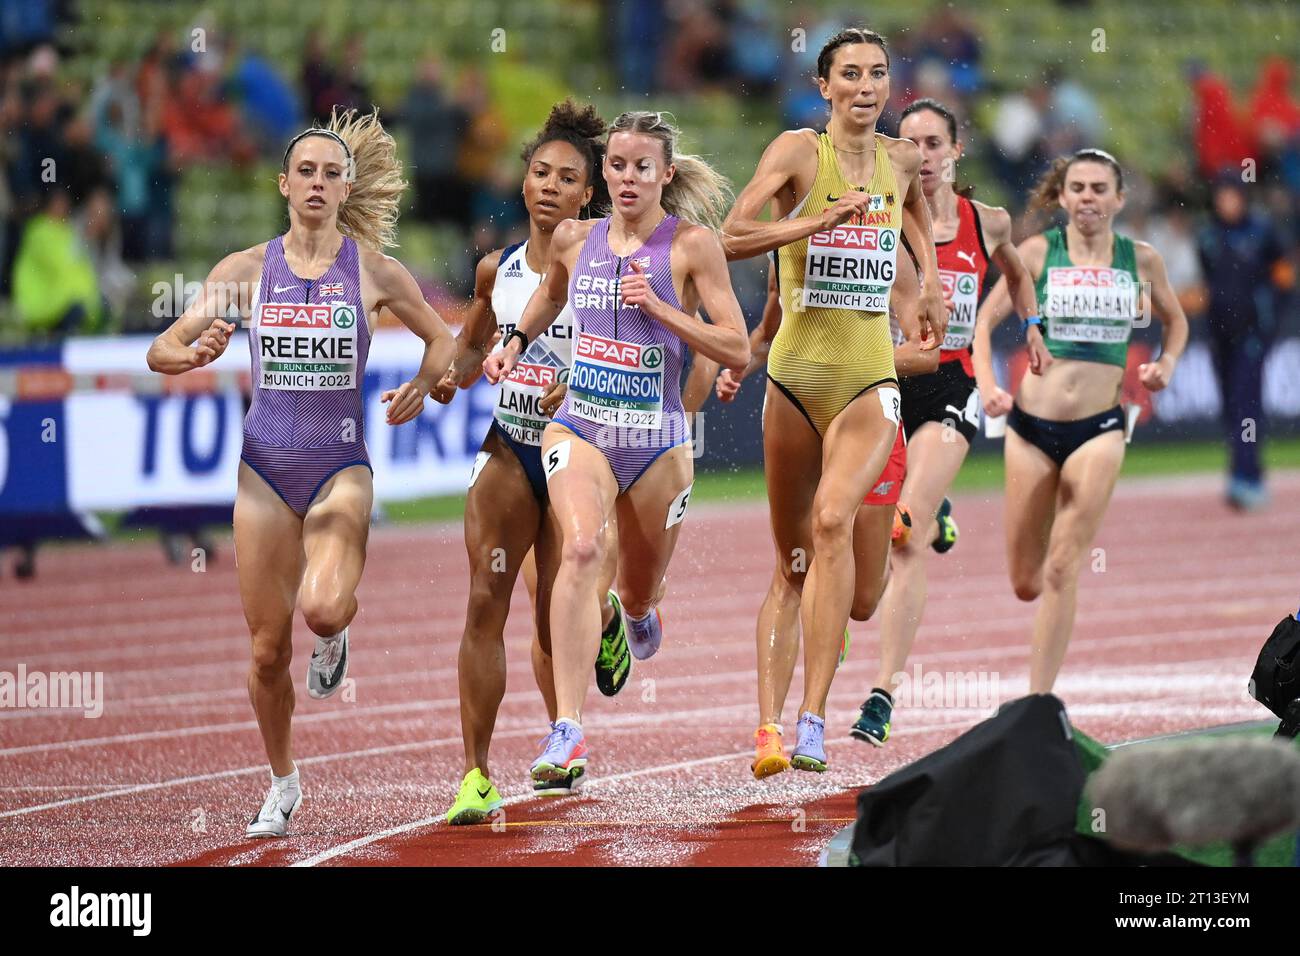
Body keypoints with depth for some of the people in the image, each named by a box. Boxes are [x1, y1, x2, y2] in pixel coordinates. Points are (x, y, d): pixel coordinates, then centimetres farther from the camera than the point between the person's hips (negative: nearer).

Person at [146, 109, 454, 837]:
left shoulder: (373, 271, -1)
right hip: (266, 468, 2)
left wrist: (423, 386, -6)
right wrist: (195, 353, -20)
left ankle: (337, 633, 12)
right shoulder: (246, 270, 1)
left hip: (341, 468, -2)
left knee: (322, 609, -27)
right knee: (269, 647, 3)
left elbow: (441, 338, 13)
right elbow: (162, 351, 2)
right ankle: (283, 783, 23)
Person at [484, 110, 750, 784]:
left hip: (657, 438, -1)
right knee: (581, 547, -29)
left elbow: (737, 350, -8)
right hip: (580, 426, 1)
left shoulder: (692, 243, -5)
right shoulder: (575, 240, 5)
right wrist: (517, 341, 15)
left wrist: (658, 306, -17)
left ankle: (639, 609, 59)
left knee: (639, 595, 15)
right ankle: (566, 731, -37)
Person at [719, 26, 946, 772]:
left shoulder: (902, 160, 8)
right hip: (797, 374, 0)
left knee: (833, 518, -24)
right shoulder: (798, 151, -4)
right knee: (794, 562, 9)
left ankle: (814, 722, -27)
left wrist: (932, 278, 22)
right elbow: (734, 237, -16)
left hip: (870, 379, 0)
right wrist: (818, 221, -25)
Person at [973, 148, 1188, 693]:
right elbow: (984, 320, 2)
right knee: (1025, 583, 4)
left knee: (1062, 572, -12)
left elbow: (1175, 321, 22)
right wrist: (986, 385, -13)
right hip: (1031, 425, 1)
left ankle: (1038, 703, -8)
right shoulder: (1038, 252, 0)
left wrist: (1167, 363, 2)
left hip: (1099, 429, -1)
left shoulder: (1141, 259, 4)